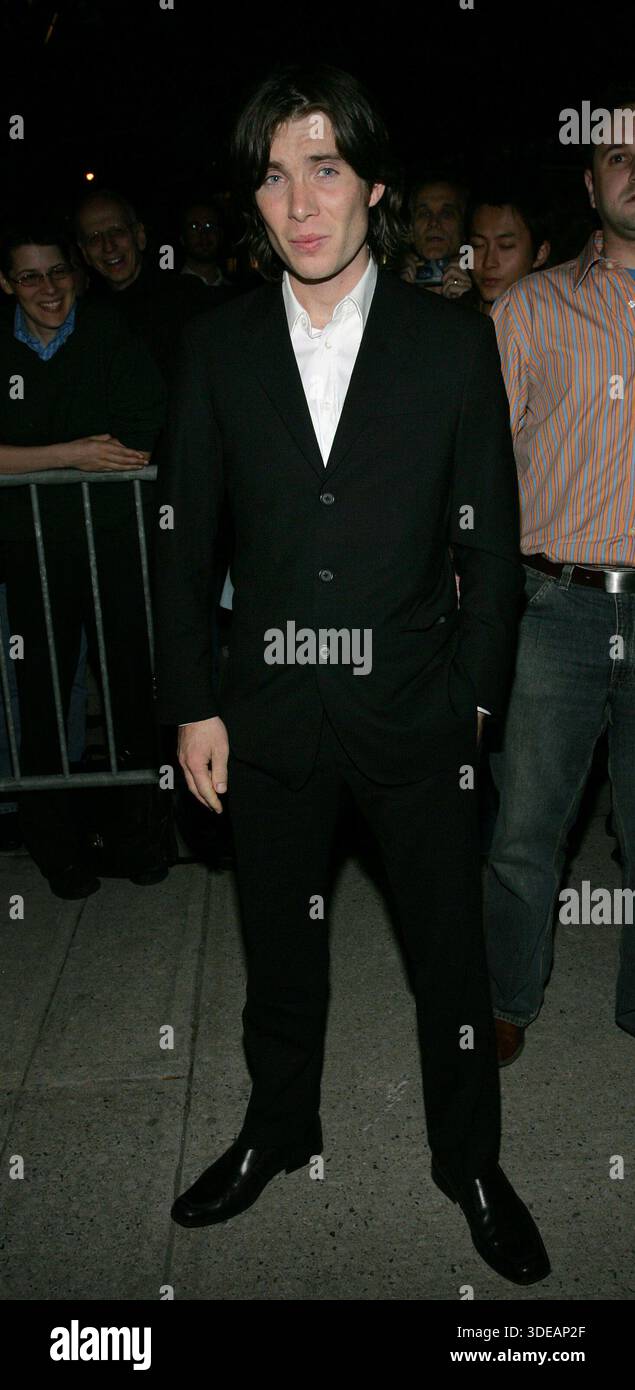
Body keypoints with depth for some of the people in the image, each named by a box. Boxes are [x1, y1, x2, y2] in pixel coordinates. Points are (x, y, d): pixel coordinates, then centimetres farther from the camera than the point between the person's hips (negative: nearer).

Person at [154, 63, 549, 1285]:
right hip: (270, 711, 2)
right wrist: (193, 705, 0)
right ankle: (278, 1130, 43)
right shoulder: (217, 349, 0)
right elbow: (186, 540, 2)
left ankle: (470, 1162, 35)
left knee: (450, 950, 11)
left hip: (412, 710, -1)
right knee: (279, 942, 18)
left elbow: (491, 541, 0)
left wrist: (473, 695, -2)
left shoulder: (453, 344, -3)